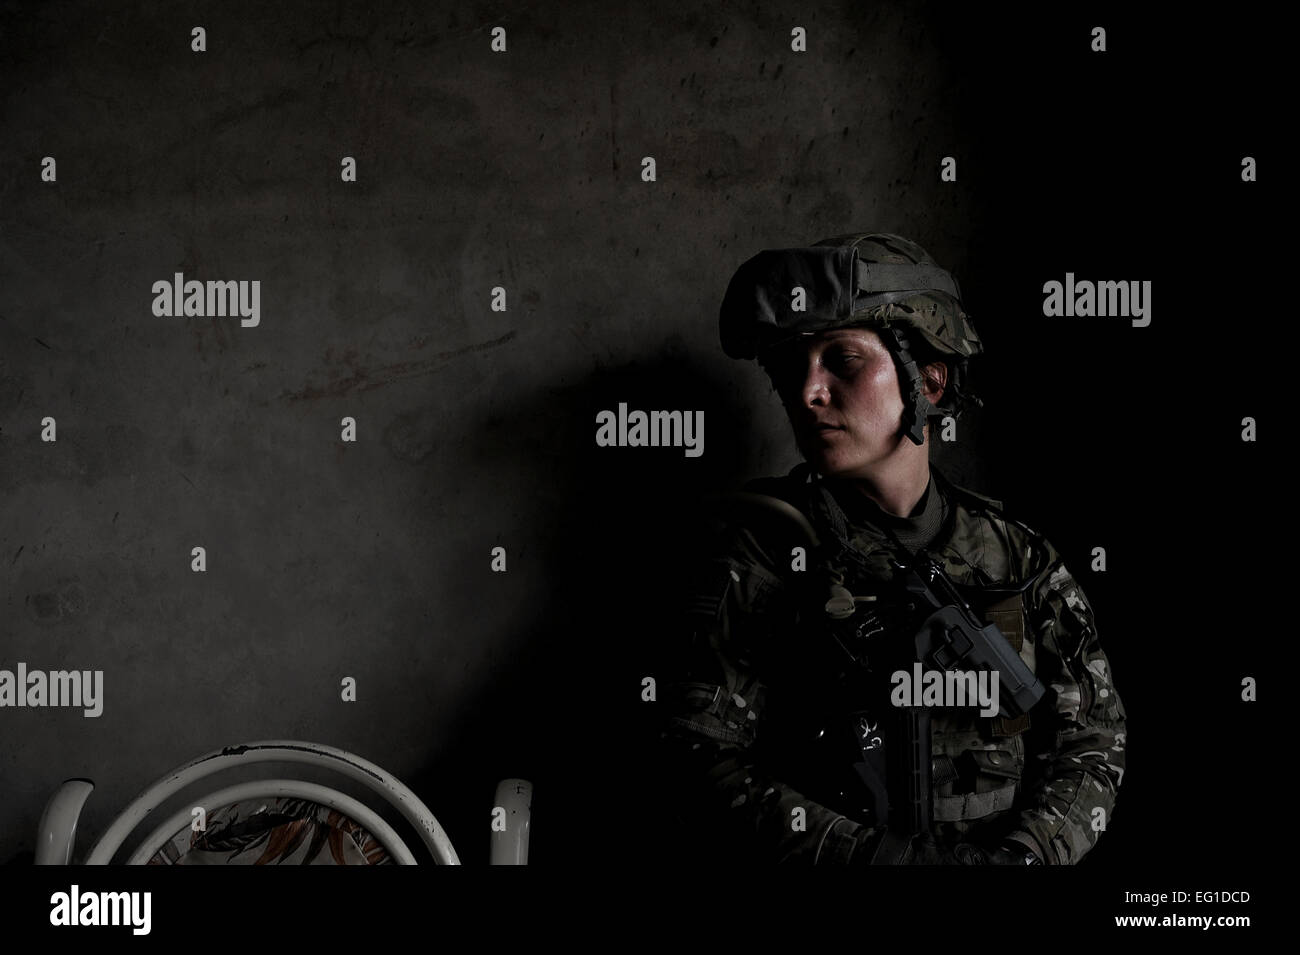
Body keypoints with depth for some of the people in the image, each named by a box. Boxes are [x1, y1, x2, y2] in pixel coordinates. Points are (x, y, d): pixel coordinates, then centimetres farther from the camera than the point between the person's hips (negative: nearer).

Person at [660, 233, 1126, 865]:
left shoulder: (1017, 559, 8)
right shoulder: (765, 552, 1)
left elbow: (1092, 740, 9)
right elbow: (707, 755, -5)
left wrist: (1021, 854, -10)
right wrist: (874, 856, -15)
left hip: (1003, 857, 2)